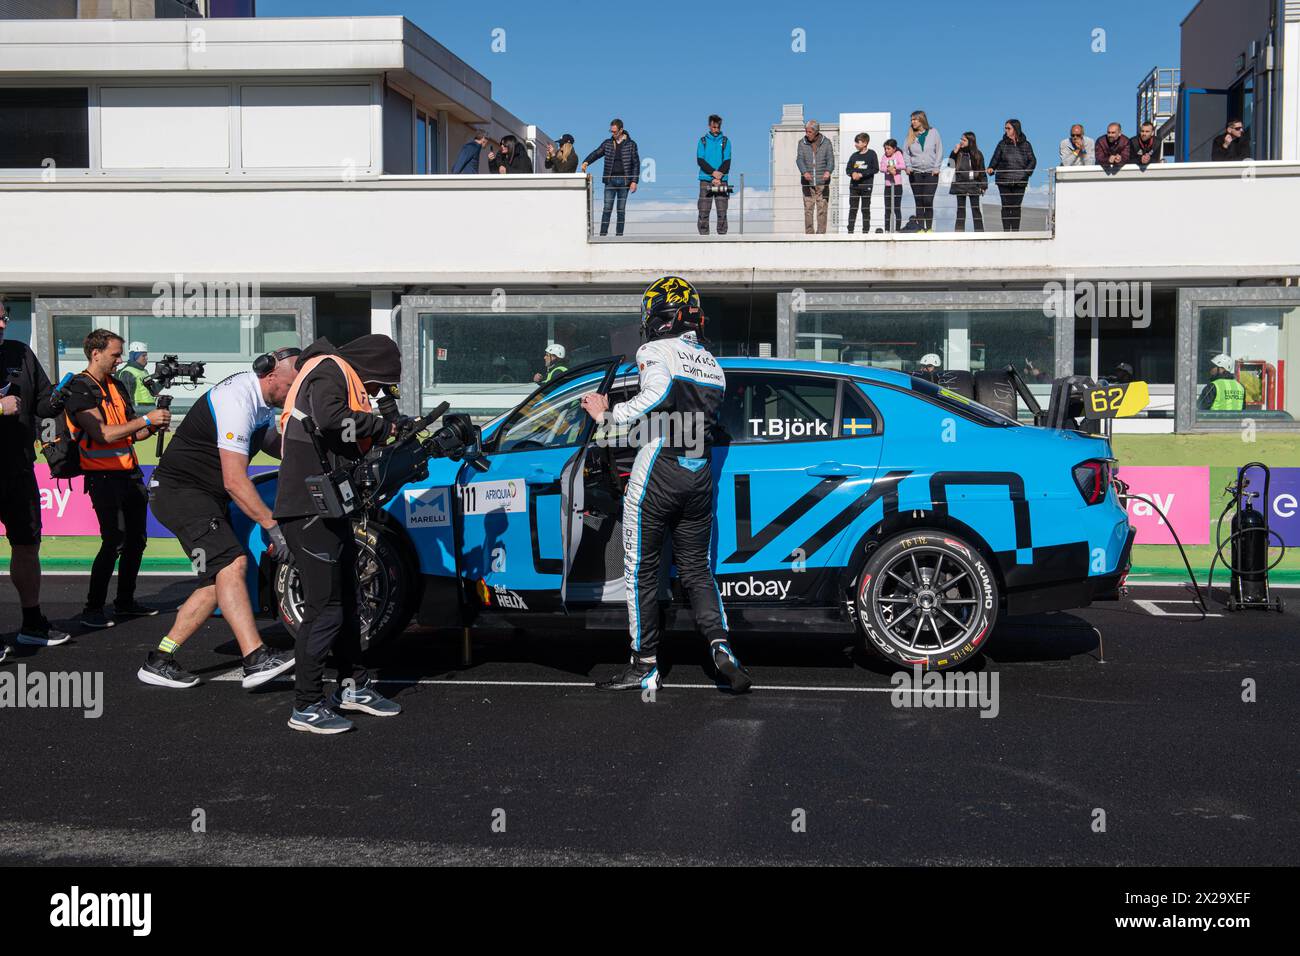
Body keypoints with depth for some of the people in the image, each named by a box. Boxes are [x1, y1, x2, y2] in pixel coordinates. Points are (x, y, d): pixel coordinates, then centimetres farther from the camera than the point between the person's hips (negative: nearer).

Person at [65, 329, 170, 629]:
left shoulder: (117, 386, 16)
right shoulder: (79, 389, -10)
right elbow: (103, 434, -21)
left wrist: (153, 428, -1)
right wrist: (146, 419, -21)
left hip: (129, 473, 8)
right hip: (103, 477, -8)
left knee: (137, 539, 10)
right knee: (114, 541, -14)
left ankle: (125, 601, 22)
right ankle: (92, 609, -5)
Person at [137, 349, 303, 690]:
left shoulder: (262, 399, 9)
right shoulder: (237, 401, -23)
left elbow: (272, 443, 28)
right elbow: (235, 482, -26)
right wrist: (273, 526, -24)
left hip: (210, 495, 10)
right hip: (180, 490, -10)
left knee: (221, 578, 2)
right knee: (232, 562, -26)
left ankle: (160, 659, 7)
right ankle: (256, 659, -36)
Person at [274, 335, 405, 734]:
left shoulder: (344, 380, 24)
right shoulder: (328, 370, -6)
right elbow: (329, 418, -28)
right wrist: (381, 425, -15)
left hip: (329, 510, 11)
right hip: (310, 511, -11)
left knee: (345, 601, 20)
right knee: (325, 609, -7)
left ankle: (353, 686, 33)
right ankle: (307, 707, 0)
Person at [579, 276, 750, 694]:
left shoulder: (655, 352, -6)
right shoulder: (711, 363, 17)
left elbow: (659, 393, -26)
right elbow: (707, 416, 9)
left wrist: (607, 416, -16)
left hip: (659, 473, -6)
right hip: (699, 474, 6)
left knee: (641, 571, 4)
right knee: (696, 568, 13)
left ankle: (644, 665, 8)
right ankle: (721, 647, -5)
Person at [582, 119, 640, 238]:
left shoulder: (631, 144, 3)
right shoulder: (607, 143, 9)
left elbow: (636, 164, 3)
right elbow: (596, 153, 5)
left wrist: (634, 181, -5)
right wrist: (586, 162, -16)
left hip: (624, 181, -1)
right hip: (610, 180, 1)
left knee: (621, 209, 3)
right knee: (607, 208, -5)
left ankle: (619, 235, 9)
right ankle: (603, 234, -5)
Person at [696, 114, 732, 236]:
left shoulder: (725, 141, 9)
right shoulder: (703, 141, 9)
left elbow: (727, 162, 1)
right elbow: (700, 160, -1)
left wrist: (719, 176, -13)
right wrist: (713, 172, -14)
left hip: (722, 180, 0)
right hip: (706, 180, 0)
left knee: (722, 210, -5)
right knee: (704, 210, -5)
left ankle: (722, 233, -2)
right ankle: (703, 233, -1)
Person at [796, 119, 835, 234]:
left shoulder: (826, 142, 4)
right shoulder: (802, 143, 5)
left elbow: (830, 159, -4)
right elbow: (799, 159, -6)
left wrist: (828, 171, -26)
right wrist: (804, 172, -26)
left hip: (822, 182, 0)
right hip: (807, 182, 0)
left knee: (822, 209, -1)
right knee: (808, 209, -1)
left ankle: (821, 233, 4)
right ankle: (809, 233, 4)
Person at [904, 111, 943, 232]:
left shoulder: (933, 132, 3)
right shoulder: (911, 134, 8)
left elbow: (939, 151, 5)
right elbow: (905, 152, 10)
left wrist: (937, 167, -3)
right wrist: (908, 166, -4)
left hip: (931, 172, -2)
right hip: (915, 173, 2)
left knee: (928, 201, -10)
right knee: (919, 202, 1)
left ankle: (929, 228, -1)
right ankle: (921, 228, 4)